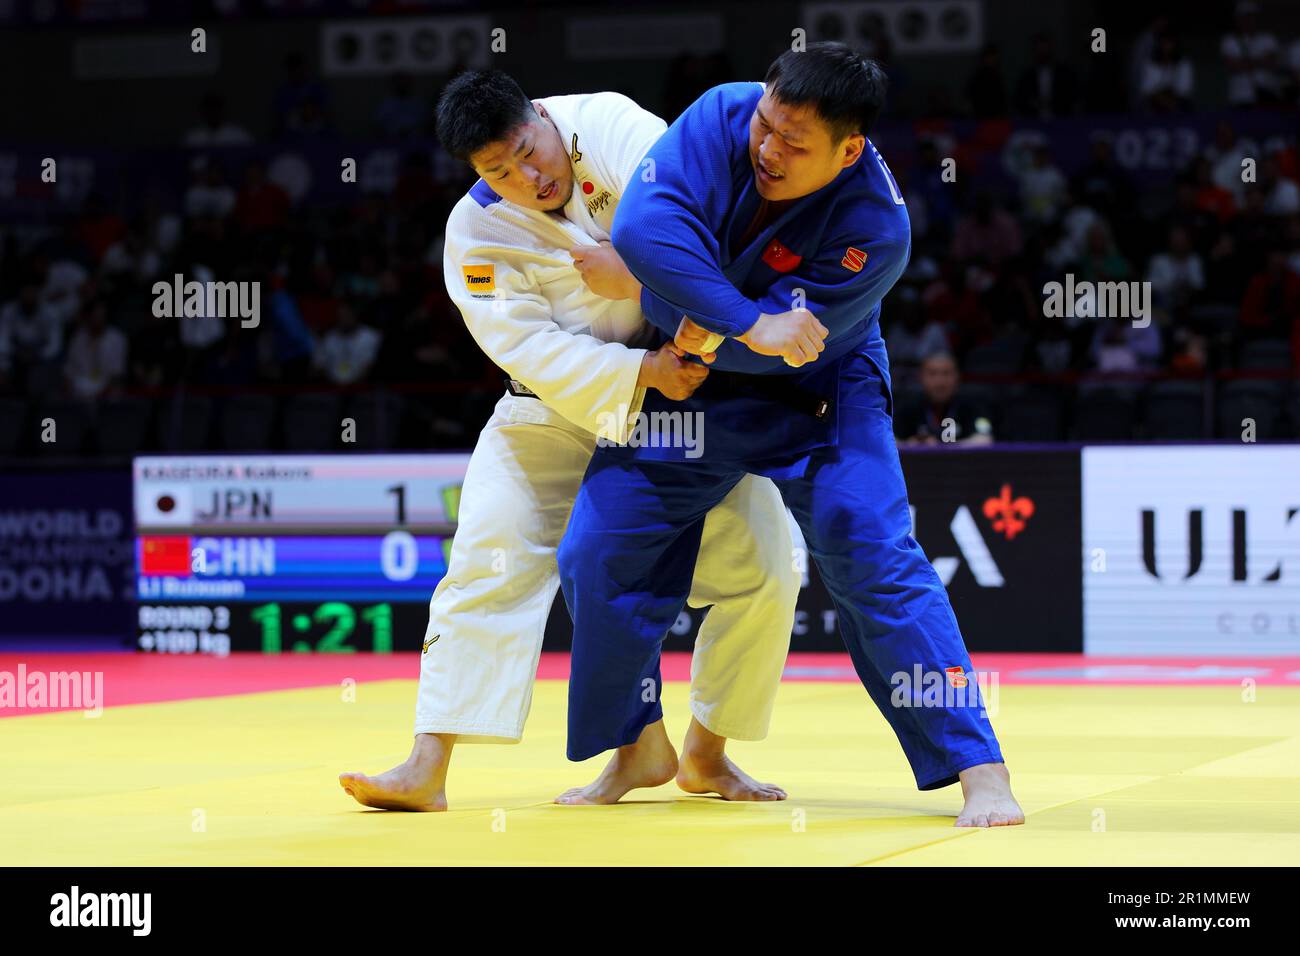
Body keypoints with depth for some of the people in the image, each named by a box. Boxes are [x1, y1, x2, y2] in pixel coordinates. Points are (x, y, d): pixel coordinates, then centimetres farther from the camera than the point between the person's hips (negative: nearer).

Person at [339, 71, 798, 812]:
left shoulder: (605, 124, -17)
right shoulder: (477, 231, -14)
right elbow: (532, 347, -21)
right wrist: (643, 372, -32)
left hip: (682, 394, 0)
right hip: (558, 409, 0)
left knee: (763, 568, -5)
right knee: (489, 563, -14)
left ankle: (705, 755, 13)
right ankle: (428, 770, -13)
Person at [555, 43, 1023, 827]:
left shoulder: (874, 230, -30)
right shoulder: (725, 117, -23)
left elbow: (796, 348, -30)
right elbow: (647, 224, -36)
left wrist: (639, 287, -28)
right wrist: (751, 324, -42)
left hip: (820, 395, -4)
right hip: (694, 384, 4)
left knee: (873, 557, -19)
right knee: (599, 556, 1)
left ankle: (979, 769, -14)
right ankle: (638, 745, 23)